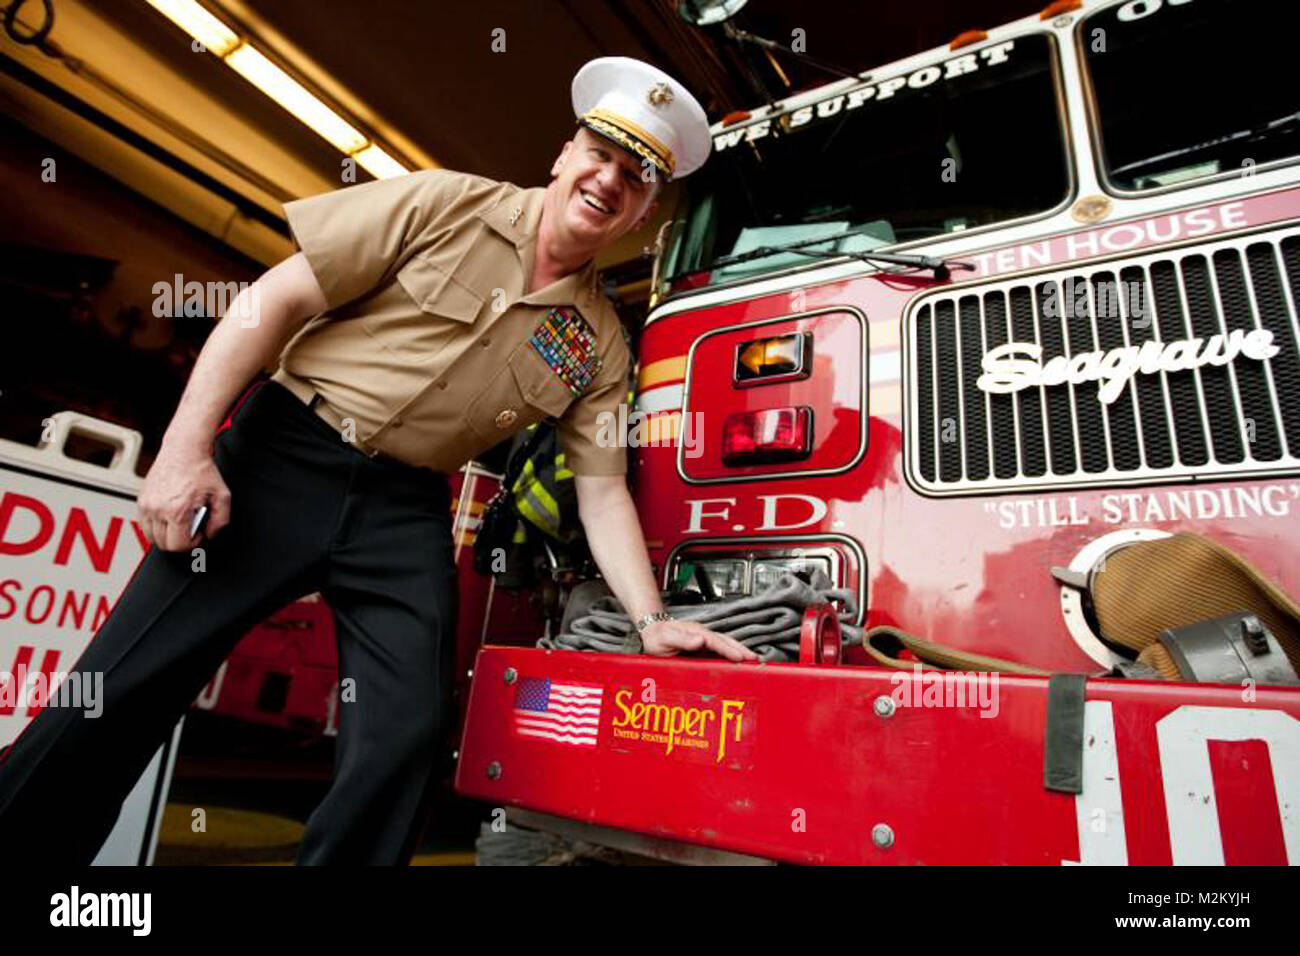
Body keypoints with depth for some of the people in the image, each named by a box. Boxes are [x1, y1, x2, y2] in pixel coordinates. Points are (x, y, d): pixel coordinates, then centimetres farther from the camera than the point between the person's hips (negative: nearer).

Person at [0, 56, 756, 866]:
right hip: (283, 458, -2)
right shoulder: (446, 202, -5)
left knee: (408, 731, -5)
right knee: (125, 684, 0)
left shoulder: (601, 345, 3)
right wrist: (186, 446, -11)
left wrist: (651, 619, -5)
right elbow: (274, 301, -5)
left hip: (406, 512, 3)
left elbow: (603, 492, 4)